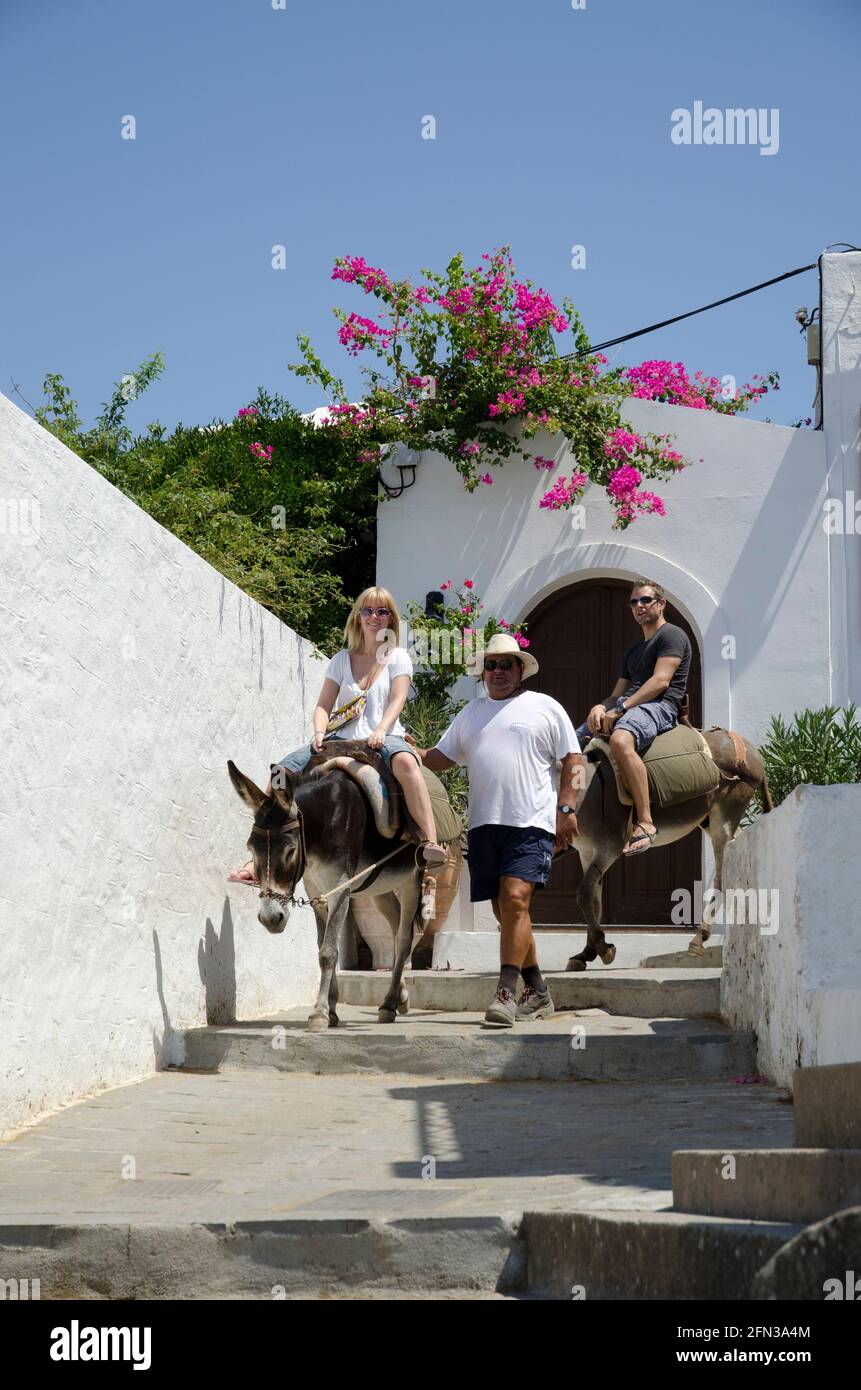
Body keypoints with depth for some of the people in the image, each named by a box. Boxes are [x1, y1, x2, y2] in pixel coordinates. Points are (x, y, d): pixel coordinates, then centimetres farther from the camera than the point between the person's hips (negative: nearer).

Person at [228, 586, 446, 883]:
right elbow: (324, 706, 11)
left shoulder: (397, 658, 9)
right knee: (284, 769, -19)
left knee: (404, 761, -42)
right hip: (341, 739, 4)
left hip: (383, 738, -4)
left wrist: (381, 730, -23)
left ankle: (430, 844, -50)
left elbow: (397, 700, -4)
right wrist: (320, 733, -11)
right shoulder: (342, 660, 16)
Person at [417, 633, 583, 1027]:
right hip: (484, 824, 5)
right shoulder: (471, 713, 20)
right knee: (505, 909, 7)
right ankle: (537, 992, 19)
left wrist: (566, 808, -5)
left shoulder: (545, 708, 7)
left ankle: (506, 994, -22)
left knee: (515, 899, -19)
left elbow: (571, 759, 4)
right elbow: (442, 757, 21)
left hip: (532, 823, -5)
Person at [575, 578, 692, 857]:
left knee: (620, 740, -41)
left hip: (659, 707, -10)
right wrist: (600, 707, -1)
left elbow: (660, 681, -10)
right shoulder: (633, 651, 32)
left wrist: (621, 708, -16)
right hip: (625, 708, 10)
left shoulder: (672, 635, 5)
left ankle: (645, 822, -42)